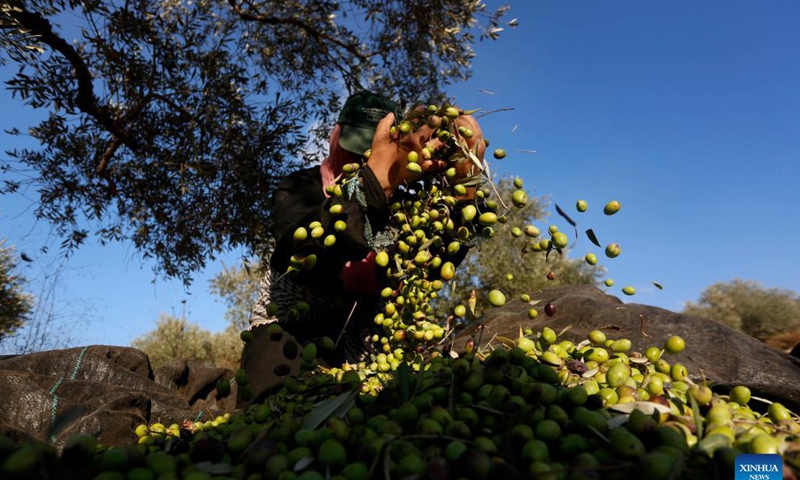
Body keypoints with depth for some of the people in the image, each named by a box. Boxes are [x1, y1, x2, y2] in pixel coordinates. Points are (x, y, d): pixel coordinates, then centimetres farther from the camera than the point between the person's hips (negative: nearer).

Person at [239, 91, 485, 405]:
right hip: (290, 337, -3)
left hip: (356, 350, 3)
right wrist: (378, 173, -45)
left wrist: (466, 181, -32)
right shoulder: (302, 187, -9)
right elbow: (309, 251, -33)